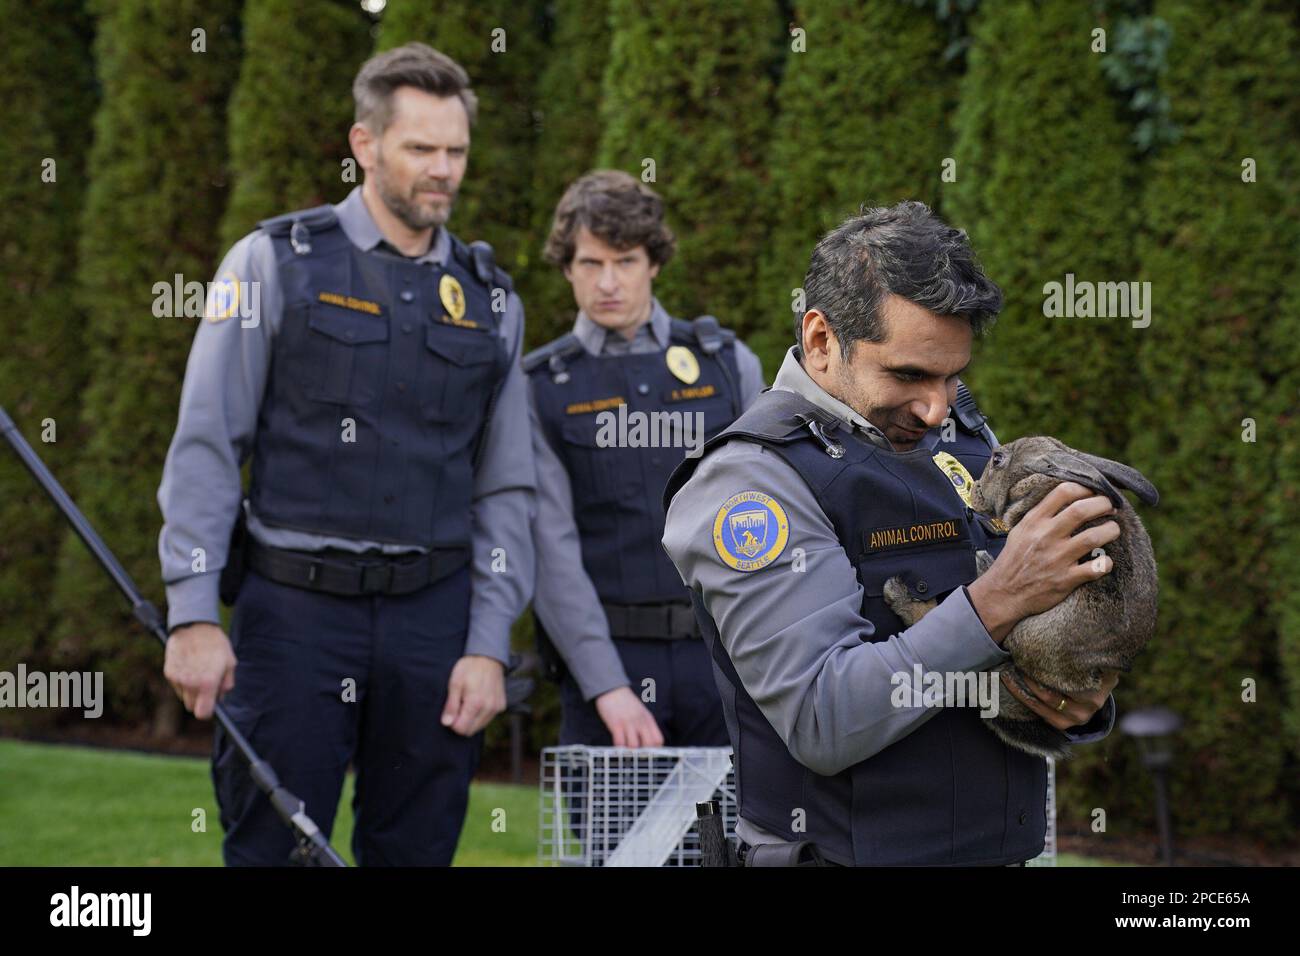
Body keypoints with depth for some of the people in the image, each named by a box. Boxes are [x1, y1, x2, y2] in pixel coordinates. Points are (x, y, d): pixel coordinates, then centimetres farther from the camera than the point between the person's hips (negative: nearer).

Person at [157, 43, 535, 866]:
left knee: (416, 851, 8)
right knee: (271, 849, -1)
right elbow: (205, 451, -3)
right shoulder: (276, 264, 1)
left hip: (433, 615, 3)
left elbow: (506, 490, 11)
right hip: (295, 612, -3)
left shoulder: (490, 299, 11)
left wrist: (489, 647, 3)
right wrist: (194, 615, -10)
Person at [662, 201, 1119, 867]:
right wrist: (995, 602, -31)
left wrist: (1084, 703, -12)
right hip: (848, 853, -6)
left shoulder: (958, 439, 6)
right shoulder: (753, 478, -15)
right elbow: (822, 724, -25)